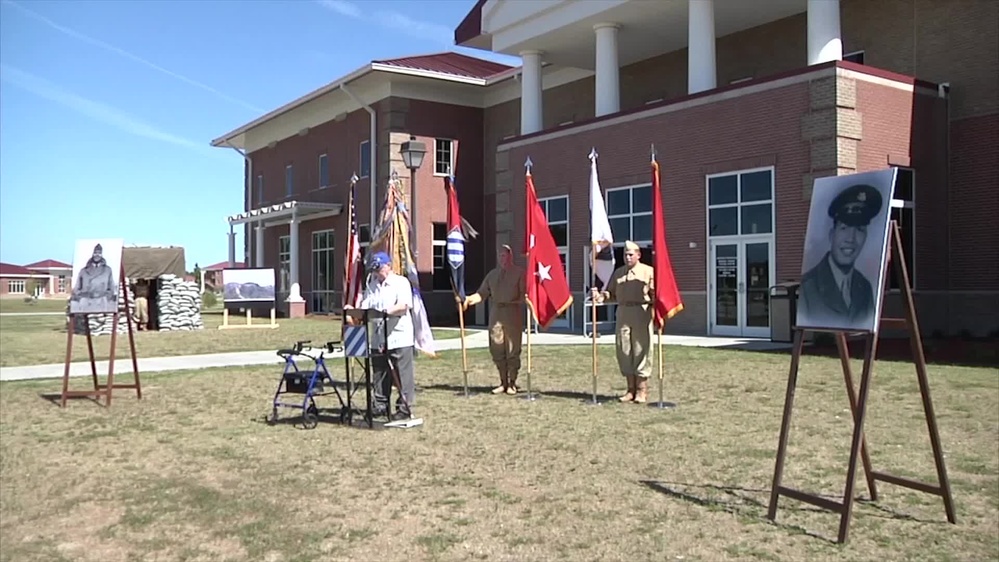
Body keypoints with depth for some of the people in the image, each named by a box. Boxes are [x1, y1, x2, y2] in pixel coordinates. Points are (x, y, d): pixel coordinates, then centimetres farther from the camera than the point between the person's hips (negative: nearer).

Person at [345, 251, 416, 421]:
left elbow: (404, 306, -16)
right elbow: (364, 308, 9)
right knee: (379, 374, 12)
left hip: (399, 338, -6)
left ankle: (404, 408, 4)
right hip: (377, 339, 6)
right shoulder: (371, 286, 16)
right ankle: (380, 406, 22)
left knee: (403, 375, -3)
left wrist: (386, 312, -30)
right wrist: (354, 311, -12)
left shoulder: (401, 282, -2)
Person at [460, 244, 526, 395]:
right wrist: (468, 299, -1)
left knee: (512, 350, 0)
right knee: (497, 350, 5)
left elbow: (524, 293, -5)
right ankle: (503, 382, 17)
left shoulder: (519, 272, 3)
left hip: (513, 313, -4)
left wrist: (521, 300, -24)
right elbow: (482, 293, 13)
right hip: (496, 313, 4)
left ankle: (512, 383, 11)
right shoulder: (492, 274, 17)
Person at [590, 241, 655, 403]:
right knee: (623, 350, 5)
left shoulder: (648, 271, 4)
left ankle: (642, 390, 7)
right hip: (623, 312, 4)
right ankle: (631, 389, 15)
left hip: (641, 312, -4)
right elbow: (611, 293, 16)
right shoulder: (618, 273, 18)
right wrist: (599, 296, -4)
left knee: (641, 351, -2)